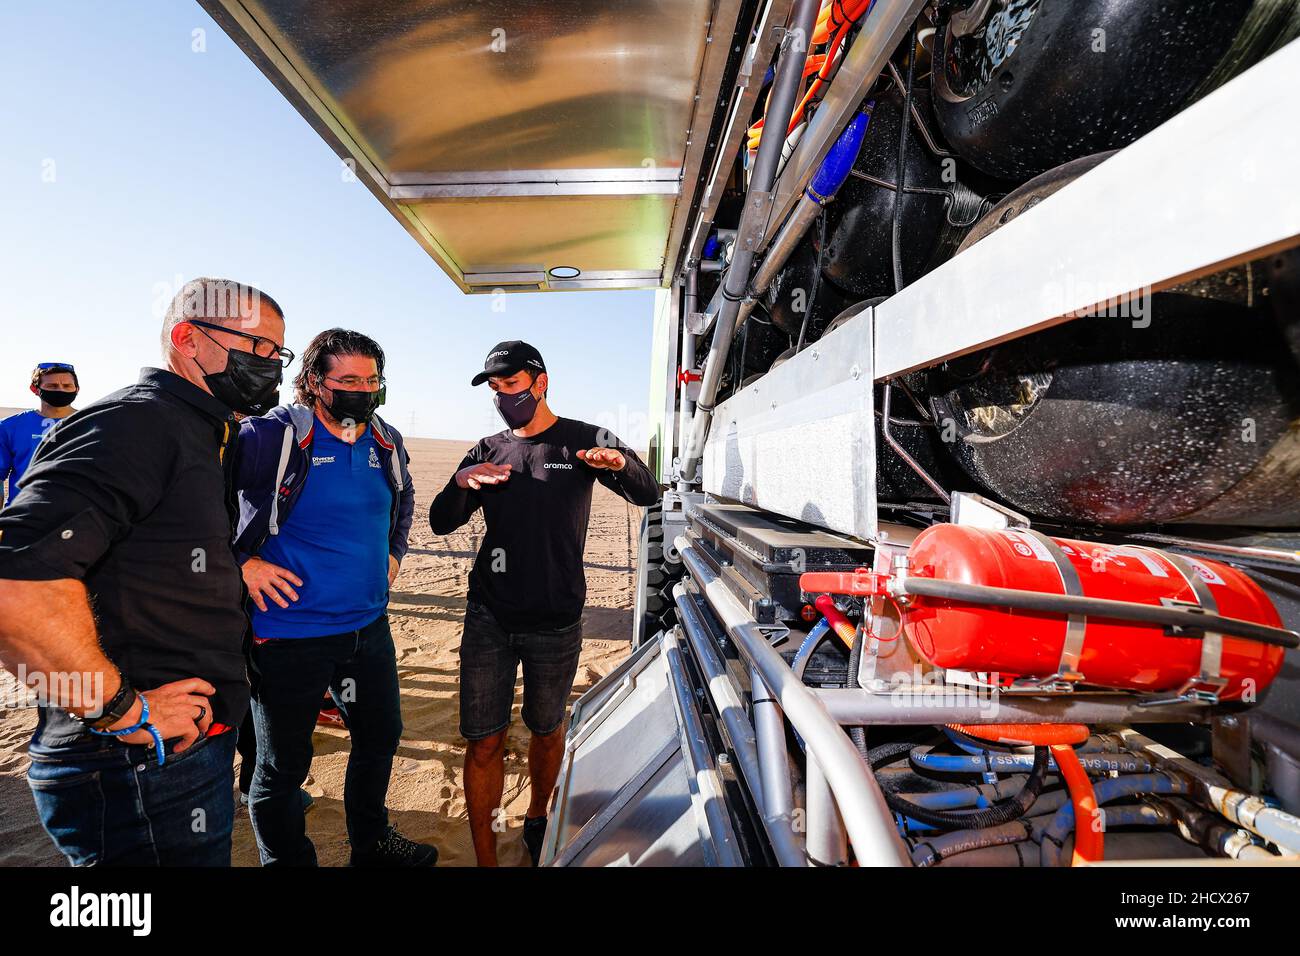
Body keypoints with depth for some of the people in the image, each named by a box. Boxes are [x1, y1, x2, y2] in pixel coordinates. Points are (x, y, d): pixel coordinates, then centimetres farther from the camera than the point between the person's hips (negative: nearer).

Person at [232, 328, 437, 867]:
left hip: (369, 625, 7)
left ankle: (371, 843, 48)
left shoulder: (387, 442, 4)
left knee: (381, 737, 23)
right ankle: (288, 860, 39)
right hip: (290, 634, -6)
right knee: (283, 766, 12)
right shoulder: (273, 435, -16)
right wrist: (240, 562, -16)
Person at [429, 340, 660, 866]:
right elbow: (440, 523, 3)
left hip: (556, 622, -1)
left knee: (547, 731, 17)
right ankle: (484, 857, 20)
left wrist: (620, 462, -30)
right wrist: (461, 482, -18)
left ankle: (537, 819, 43)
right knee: (484, 742, 2)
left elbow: (648, 495, -8)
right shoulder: (489, 450, 7)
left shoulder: (583, 440, -1)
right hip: (488, 619, 2)